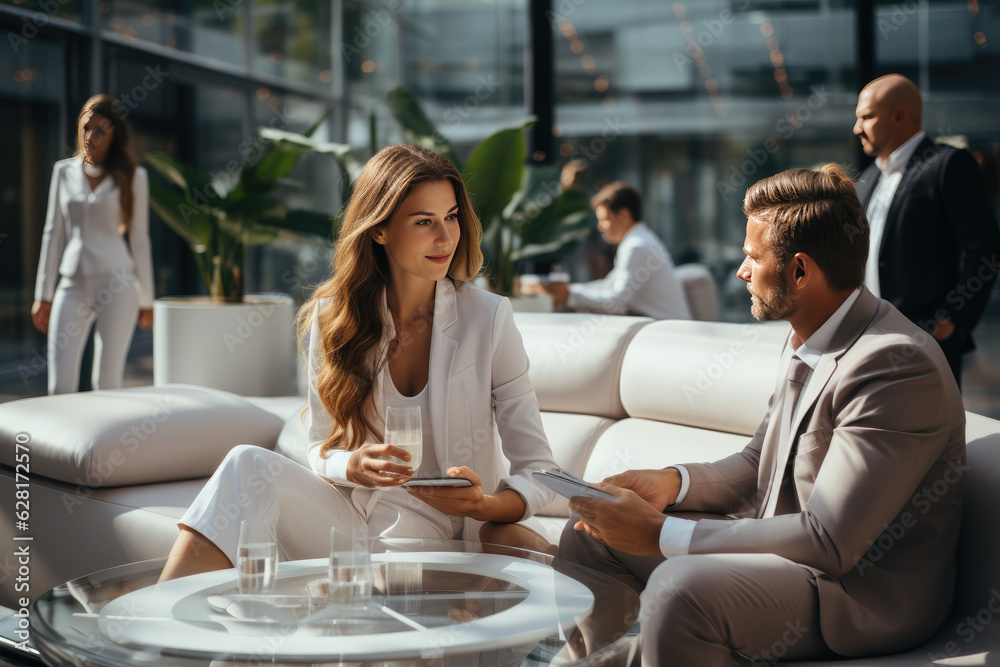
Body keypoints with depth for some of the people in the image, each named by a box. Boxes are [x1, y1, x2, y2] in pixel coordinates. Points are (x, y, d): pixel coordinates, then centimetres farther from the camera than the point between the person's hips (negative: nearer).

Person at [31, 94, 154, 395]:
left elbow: (139, 240, 5)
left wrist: (146, 300, 5)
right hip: (72, 286, 3)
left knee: (107, 384, -2)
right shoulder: (64, 171, 10)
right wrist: (44, 295, 9)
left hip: (116, 286, -3)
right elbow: (53, 234, 11)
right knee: (59, 387, -6)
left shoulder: (133, 177, 2)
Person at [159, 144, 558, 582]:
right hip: (349, 511, 3)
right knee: (249, 463, -27)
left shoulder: (488, 319, -7)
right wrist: (355, 467, -15)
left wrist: (487, 506, -25)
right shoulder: (333, 317, 2)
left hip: (436, 532, -3)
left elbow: (539, 471, -4)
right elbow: (323, 448, 9)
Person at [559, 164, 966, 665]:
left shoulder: (898, 366, -24)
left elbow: (828, 542, -27)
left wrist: (660, 533, -25)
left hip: (867, 595, -9)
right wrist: (672, 483, -3)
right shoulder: (805, 341, 6)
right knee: (588, 535, 6)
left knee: (679, 587, -34)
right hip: (784, 550, 9)